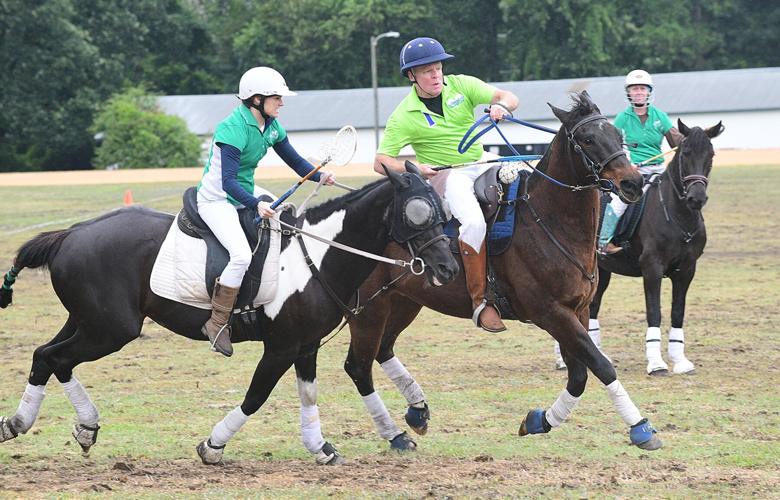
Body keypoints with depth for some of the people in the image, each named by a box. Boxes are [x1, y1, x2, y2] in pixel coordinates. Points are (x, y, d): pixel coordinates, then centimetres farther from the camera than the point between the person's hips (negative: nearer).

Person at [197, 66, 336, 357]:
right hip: (216, 200, -9)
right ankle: (217, 323, -18)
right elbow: (228, 181, -31)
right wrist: (256, 205, -44)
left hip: (246, 194, 9)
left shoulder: (272, 126, 2)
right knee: (241, 255, -28)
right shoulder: (233, 131, -24)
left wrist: (320, 176, -12)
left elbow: (294, 161, 8)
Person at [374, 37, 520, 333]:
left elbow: (508, 97, -5)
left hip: (482, 167, 5)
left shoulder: (461, 85, 2)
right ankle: (479, 301, -25)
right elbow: (381, 162, -6)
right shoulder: (404, 116, -6)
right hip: (445, 177, -5)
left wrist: (501, 106, -29)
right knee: (474, 221, -32)